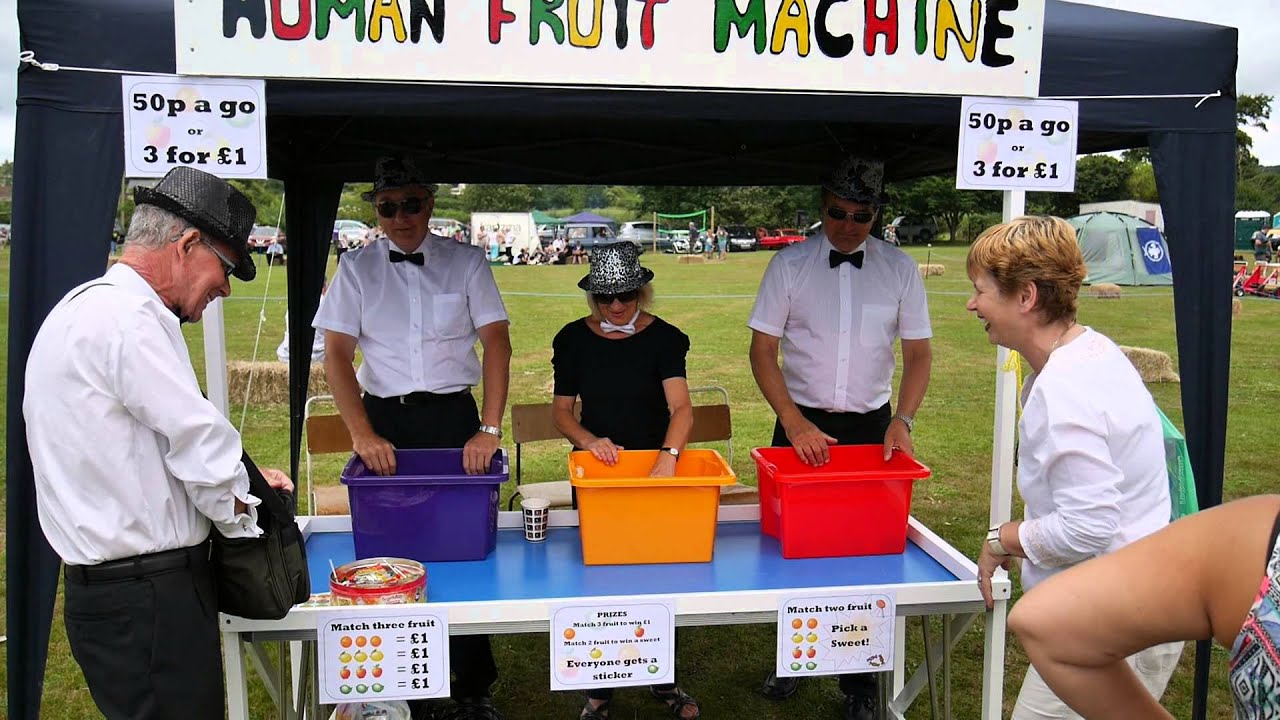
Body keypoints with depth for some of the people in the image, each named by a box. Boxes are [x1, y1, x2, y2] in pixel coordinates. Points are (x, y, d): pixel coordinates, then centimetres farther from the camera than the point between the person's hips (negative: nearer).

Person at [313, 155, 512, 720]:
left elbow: (496, 342, -4)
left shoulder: (465, 262, 2)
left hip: (454, 417, -1)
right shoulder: (357, 268, 4)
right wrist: (362, 433, -13)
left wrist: (489, 429, -15)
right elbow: (336, 353, -1)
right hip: (385, 419, 1)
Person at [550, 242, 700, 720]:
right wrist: (588, 439, -19)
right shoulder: (574, 340, -3)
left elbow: (681, 407, -21)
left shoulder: (663, 337, -10)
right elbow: (561, 409, 1)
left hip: (658, 466, -1)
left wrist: (667, 458, -38)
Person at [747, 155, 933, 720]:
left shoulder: (899, 269, 0)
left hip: (871, 425, 1)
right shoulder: (790, 264, -4)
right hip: (801, 423, 0)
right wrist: (794, 422, -16)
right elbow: (762, 349, -5)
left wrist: (903, 420, -12)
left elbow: (918, 352, 3)